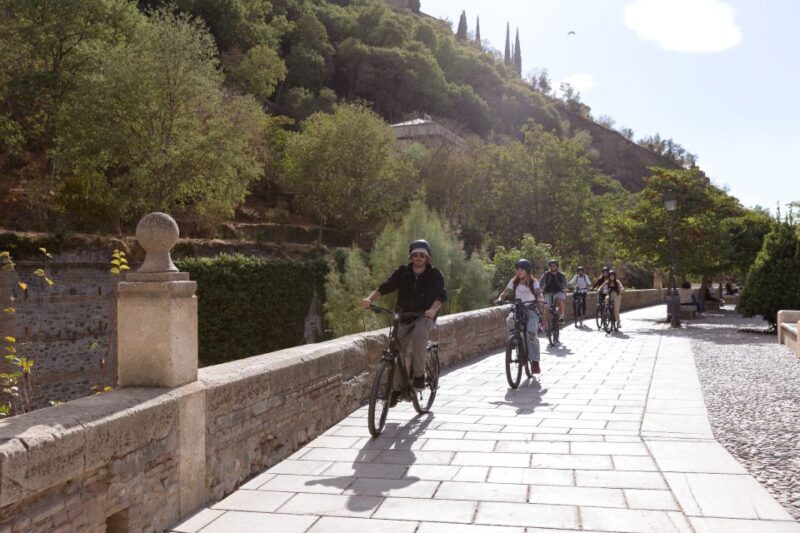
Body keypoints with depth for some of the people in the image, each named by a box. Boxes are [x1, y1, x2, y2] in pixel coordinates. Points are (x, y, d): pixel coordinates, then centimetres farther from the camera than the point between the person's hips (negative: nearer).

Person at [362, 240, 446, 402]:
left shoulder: (434, 274, -5)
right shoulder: (402, 272, -1)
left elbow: (441, 295, -18)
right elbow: (385, 287, -11)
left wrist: (433, 309, -39)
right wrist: (370, 299, -30)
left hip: (425, 317, -3)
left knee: (419, 333, -35)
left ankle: (419, 374, -22)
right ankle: (397, 387, 8)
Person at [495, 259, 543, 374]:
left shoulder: (533, 282, 0)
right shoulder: (514, 282, 6)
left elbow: (538, 292, -16)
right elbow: (506, 292, -5)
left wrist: (539, 300, -38)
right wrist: (500, 299, -26)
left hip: (531, 309, -2)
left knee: (531, 334, -19)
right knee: (510, 320, -33)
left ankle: (535, 362, -12)